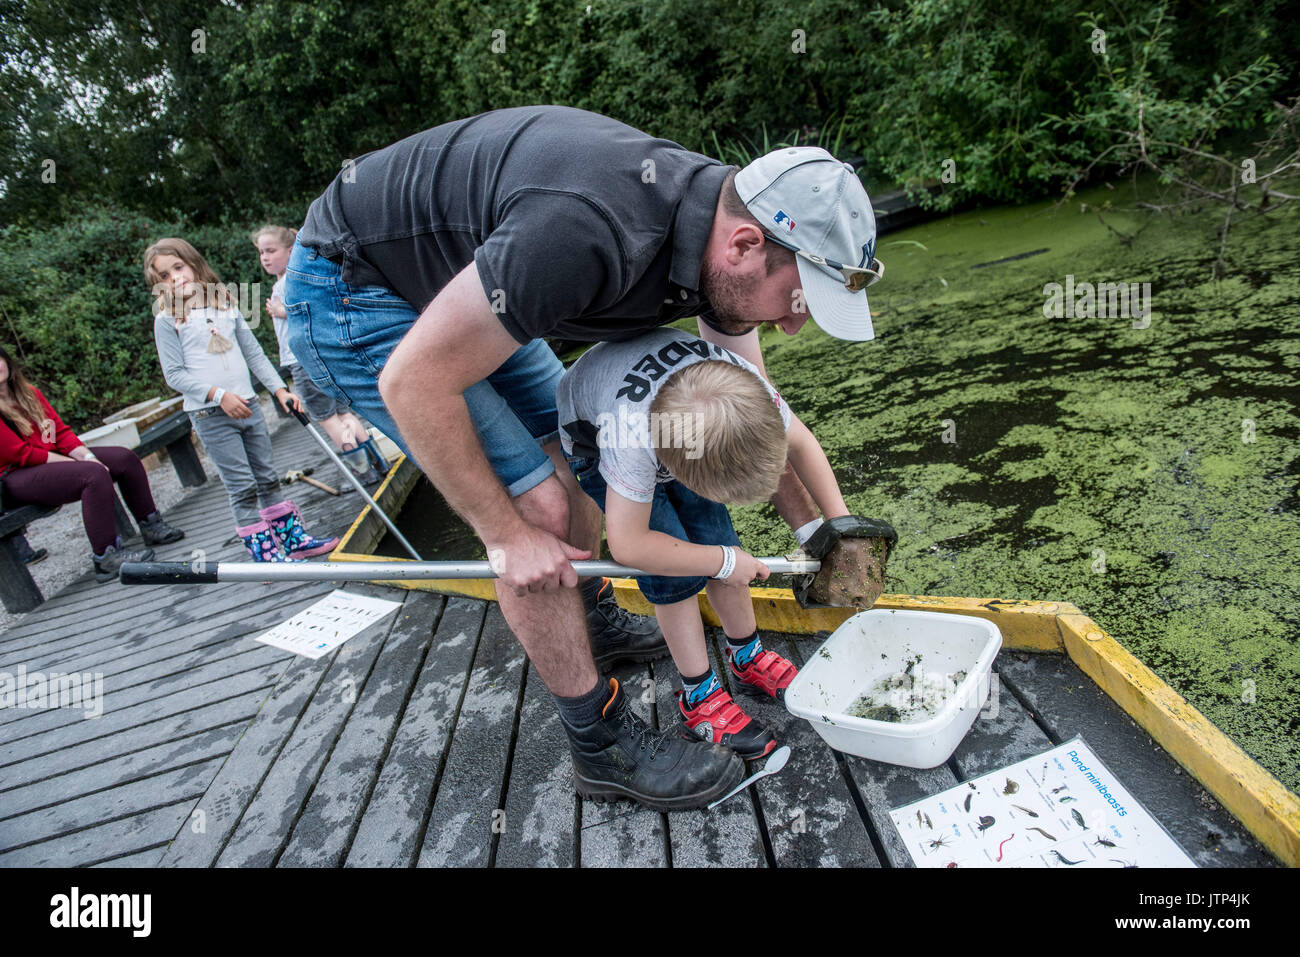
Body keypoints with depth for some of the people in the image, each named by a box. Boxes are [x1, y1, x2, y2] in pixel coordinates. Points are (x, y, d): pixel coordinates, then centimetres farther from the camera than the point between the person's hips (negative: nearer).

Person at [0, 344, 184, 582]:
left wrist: (86, 456, -10)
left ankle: (151, 527, 5)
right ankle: (105, 558, -31)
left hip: (55, 457, 9)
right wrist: (82, 464, -20)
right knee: (94, 475, -31)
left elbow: (60, 431, 7)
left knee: (124, 458, -1)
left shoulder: (29, 393, 11)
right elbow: (21, 454, -18)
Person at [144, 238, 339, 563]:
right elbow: (174, 374, -7)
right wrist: (218, 395, -19)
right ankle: (264, 553, 3)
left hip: (248, 406, 5)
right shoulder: (167, 320, -3)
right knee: (242, 487, -4)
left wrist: (279, 389, 6)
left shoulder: (225, 305, 11)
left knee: (267, 477, 13)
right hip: (209, 415, -5)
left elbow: (254, 353, 13)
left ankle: (293, 537, 22)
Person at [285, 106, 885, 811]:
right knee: (537, 505, -13)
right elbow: (413, 382, -29)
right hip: (350, 288, -8)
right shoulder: (589, 232, -38)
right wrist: (506, 535, -20)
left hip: (456, 279, 8)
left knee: (571, 453, 13)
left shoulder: (716, 229, -9)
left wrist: (813, 529, 6)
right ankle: (603, 748, 6)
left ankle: (587, 625, 39)